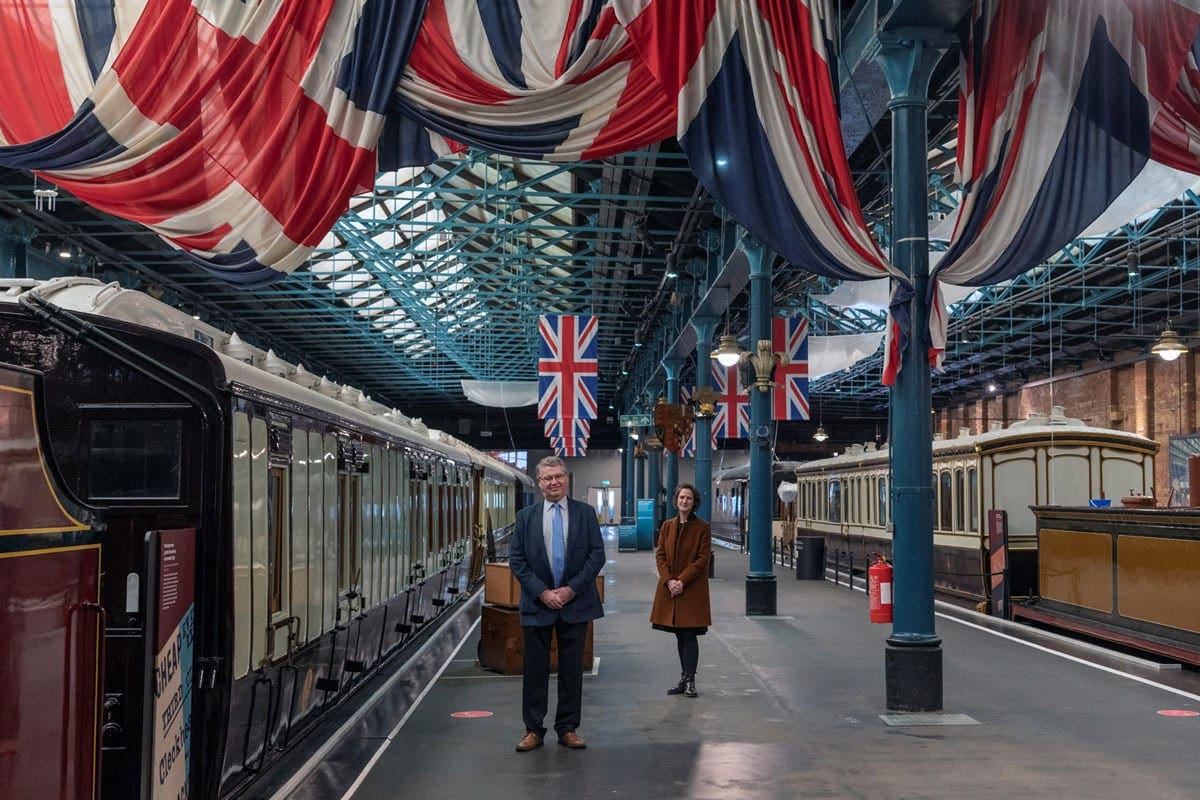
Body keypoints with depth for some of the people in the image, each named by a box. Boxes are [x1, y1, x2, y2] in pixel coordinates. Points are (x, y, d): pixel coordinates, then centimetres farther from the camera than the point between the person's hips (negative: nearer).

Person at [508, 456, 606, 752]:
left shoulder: (585, 513, 3)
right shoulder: (526, 516, 4)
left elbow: (597, 555, -1)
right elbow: (516, 560, 1)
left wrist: (571, 589, -10)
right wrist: (542, 592, -10)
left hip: (576, 603, 0)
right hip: (537, 604, 0)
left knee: (572, 669, 6)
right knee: (535, 669, 5)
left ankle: (568, 729, 17)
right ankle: (533, 730, 14)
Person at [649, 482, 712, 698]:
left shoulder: (702, 527, -4)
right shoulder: (667, 526, 8)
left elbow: (703, 559, -8)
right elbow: (660, 555, 6)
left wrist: (682, 581, -15)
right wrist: (669, 580, -9)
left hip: (693, 589, -4)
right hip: (670, 587, 4)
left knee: (689, 635, -5)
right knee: (680, 635, 10)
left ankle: (690, 680, -1)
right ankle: (684, 679, 17)